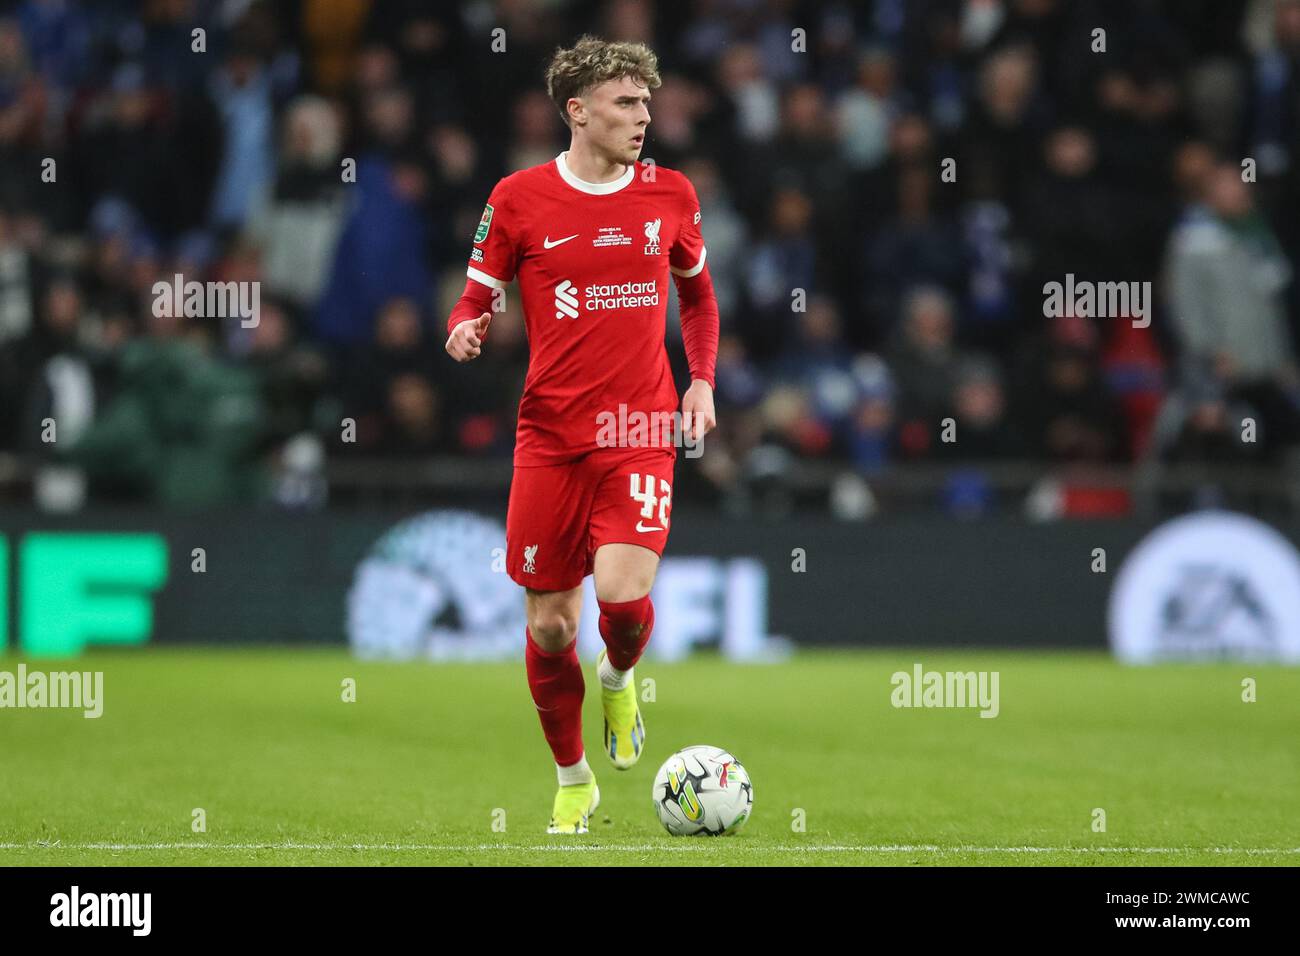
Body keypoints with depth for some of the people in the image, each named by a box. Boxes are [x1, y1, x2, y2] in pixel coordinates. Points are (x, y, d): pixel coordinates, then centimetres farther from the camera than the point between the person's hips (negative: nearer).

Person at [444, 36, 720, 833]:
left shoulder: (670, 194, 5)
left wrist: (702, 380, 9)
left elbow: (697, 292, 21)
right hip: (551, 435, 0)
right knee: (549, 626, 3)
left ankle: (619, 679, 16)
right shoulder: (519, 199, -1)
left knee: (624, 594, -21)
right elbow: (477, 299, 6)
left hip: (641, 432, 0)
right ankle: (573, 783, 25)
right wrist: (466, 331, -17)